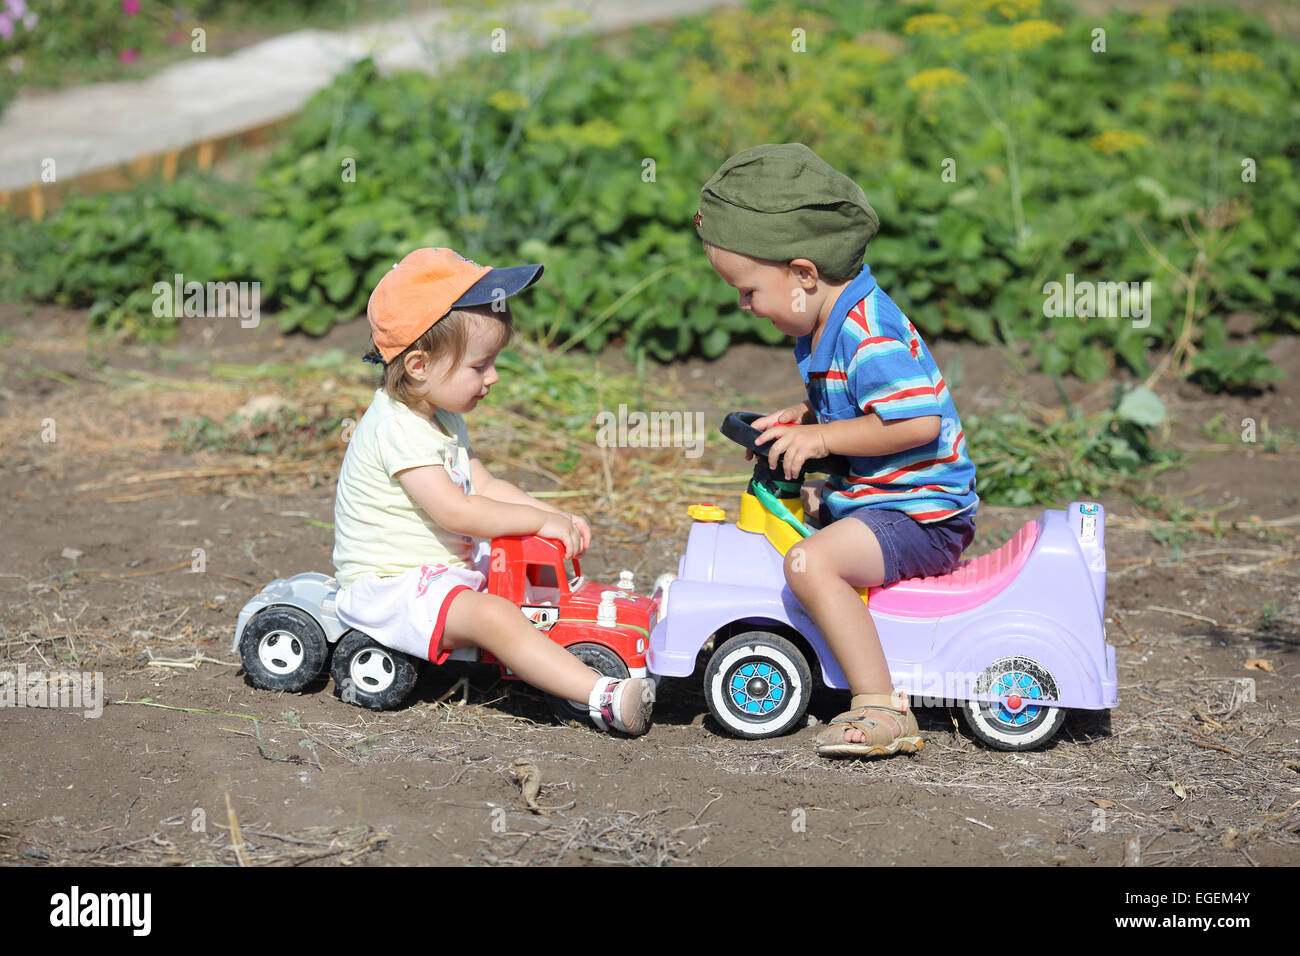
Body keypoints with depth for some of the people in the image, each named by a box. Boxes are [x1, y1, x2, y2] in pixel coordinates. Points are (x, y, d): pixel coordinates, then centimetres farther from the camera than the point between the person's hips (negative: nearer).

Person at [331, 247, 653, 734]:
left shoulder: (443, 419, 13)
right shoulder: (396, 426, -21)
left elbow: (485, 487, 15)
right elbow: (454, 511, -26)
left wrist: (557, 517, 1)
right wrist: (541, 520, -19)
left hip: (439, 576, 11)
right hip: (389, 584, -11)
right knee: (494, 616, -30)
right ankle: (603, 698, -40)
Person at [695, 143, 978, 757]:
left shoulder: (869, 334, -23)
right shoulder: (832, 323, 9)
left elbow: (919, 421, -32)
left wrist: (822, 438, -25)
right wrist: (803, 420, 8)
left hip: (921, 516, -11)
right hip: (869, 499, 11)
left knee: (810, 562, -29)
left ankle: (882, 708, -27)